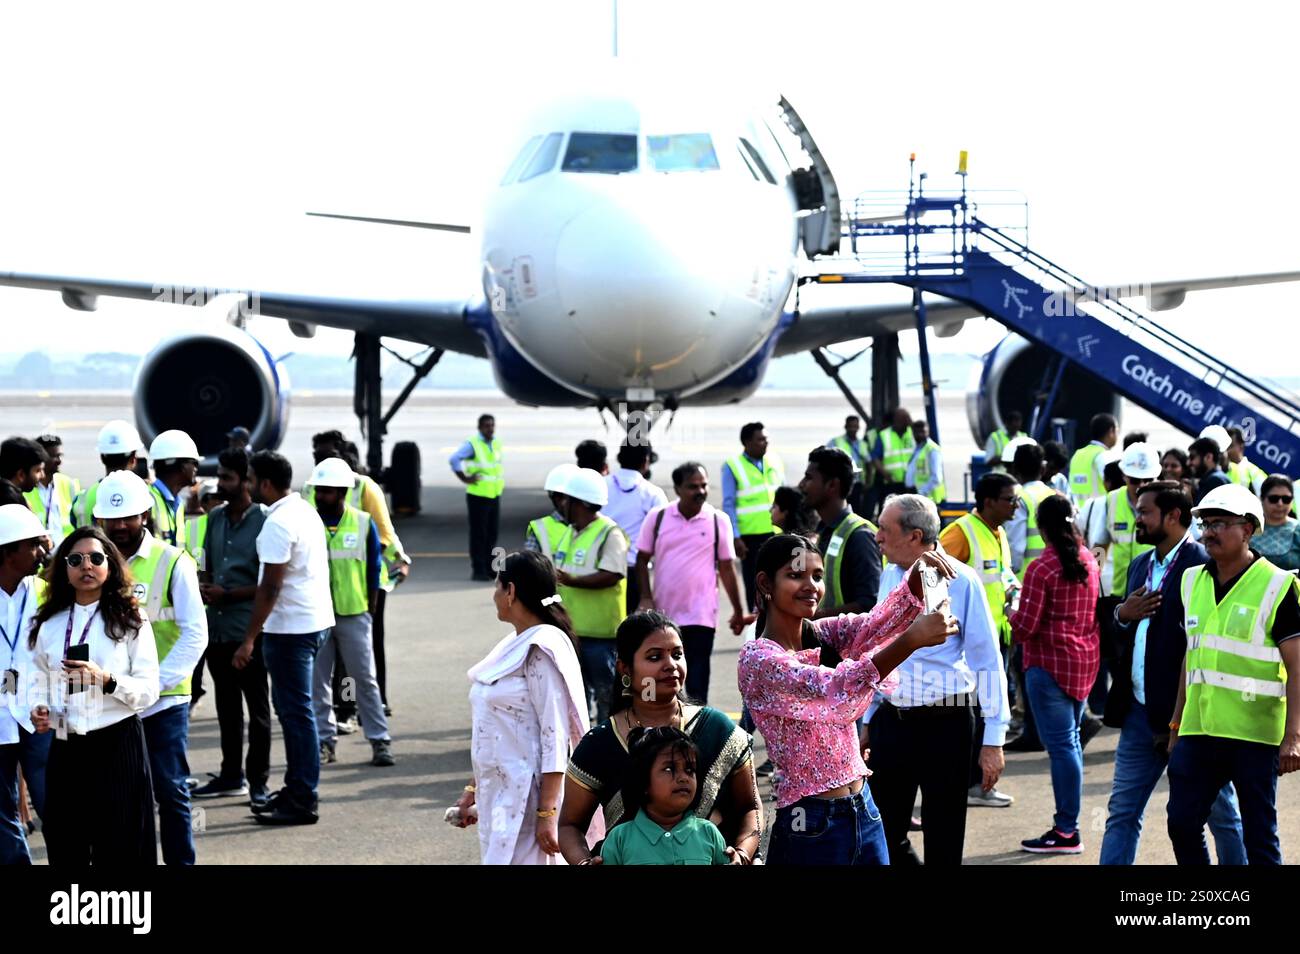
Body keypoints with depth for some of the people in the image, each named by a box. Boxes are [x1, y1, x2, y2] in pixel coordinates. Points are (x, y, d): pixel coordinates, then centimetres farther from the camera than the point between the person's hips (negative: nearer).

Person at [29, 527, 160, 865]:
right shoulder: (49, 626, 10)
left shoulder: (130, 622, 0)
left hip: (118, 746, -3)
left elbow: (149, 690, -6)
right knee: (65, 847, 5)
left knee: (120, 848, -1)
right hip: (65, 748, 3)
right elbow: (40, 682, 12)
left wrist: (105, 680, -21)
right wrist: (38, 710, -9)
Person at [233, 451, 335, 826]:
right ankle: (295, 790, 24)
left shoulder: (278, 524, -18)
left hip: (290, 627, -10)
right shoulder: (305, 511, 12)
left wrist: (249, 639, -18)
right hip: (314, 620, 10)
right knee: (293, 708, 17)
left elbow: (270, 587, -20)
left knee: (296, 712, -5)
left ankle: (303, 802, -2)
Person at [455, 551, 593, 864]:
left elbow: (555, 736, -17)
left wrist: (547, 813, -21)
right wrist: (475, 789, 22)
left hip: (528, 796, -9)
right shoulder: (514, 645, 13)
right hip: (498, 796, 9)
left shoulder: (542, 650, -13)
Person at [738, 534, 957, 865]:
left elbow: (881, 621, -10)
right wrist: (911, 640, -38)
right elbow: (834, 688, -29)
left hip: (864, 811, 7)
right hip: (811, 824, -7)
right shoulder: (757, 659, -14)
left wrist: (918, 575, -29)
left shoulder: (824, 634, 7)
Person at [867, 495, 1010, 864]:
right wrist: (869, 722, 18)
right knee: (882, 837, 8)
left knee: (943, 846, 4)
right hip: (890, 720, 5)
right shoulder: (888, 577, 6)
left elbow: (988, 662, -10)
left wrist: (993, 740, -12)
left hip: (944, 723, -5)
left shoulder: (960, 581, -11)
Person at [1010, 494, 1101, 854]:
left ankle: (1066, 831, -3)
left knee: (1061, 744, -5)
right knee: (1070, 740, 16)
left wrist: (1013, 609, 4)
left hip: (1050, 663, -8)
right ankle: (1067, 819, 23)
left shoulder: (1042, 568, -16)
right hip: (1085, 661, 8)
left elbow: (1025, 628, -15)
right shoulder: (1089, 561, 6)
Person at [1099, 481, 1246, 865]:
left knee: (1220, 813, 7)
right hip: (1140, 713, 8)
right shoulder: (1140, 565, 13)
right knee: (1122, 812, 9)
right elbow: (1121, 639, 20)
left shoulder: (1203, 567, -14)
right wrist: (1122, 615, -3)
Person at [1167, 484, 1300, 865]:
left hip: (1254, 733, -6)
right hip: (1199, 730, 6)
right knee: (1182, 823, 3)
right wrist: (1177, 723, 19)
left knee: (1259, 835, 0)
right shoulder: (1193, 582, 12)